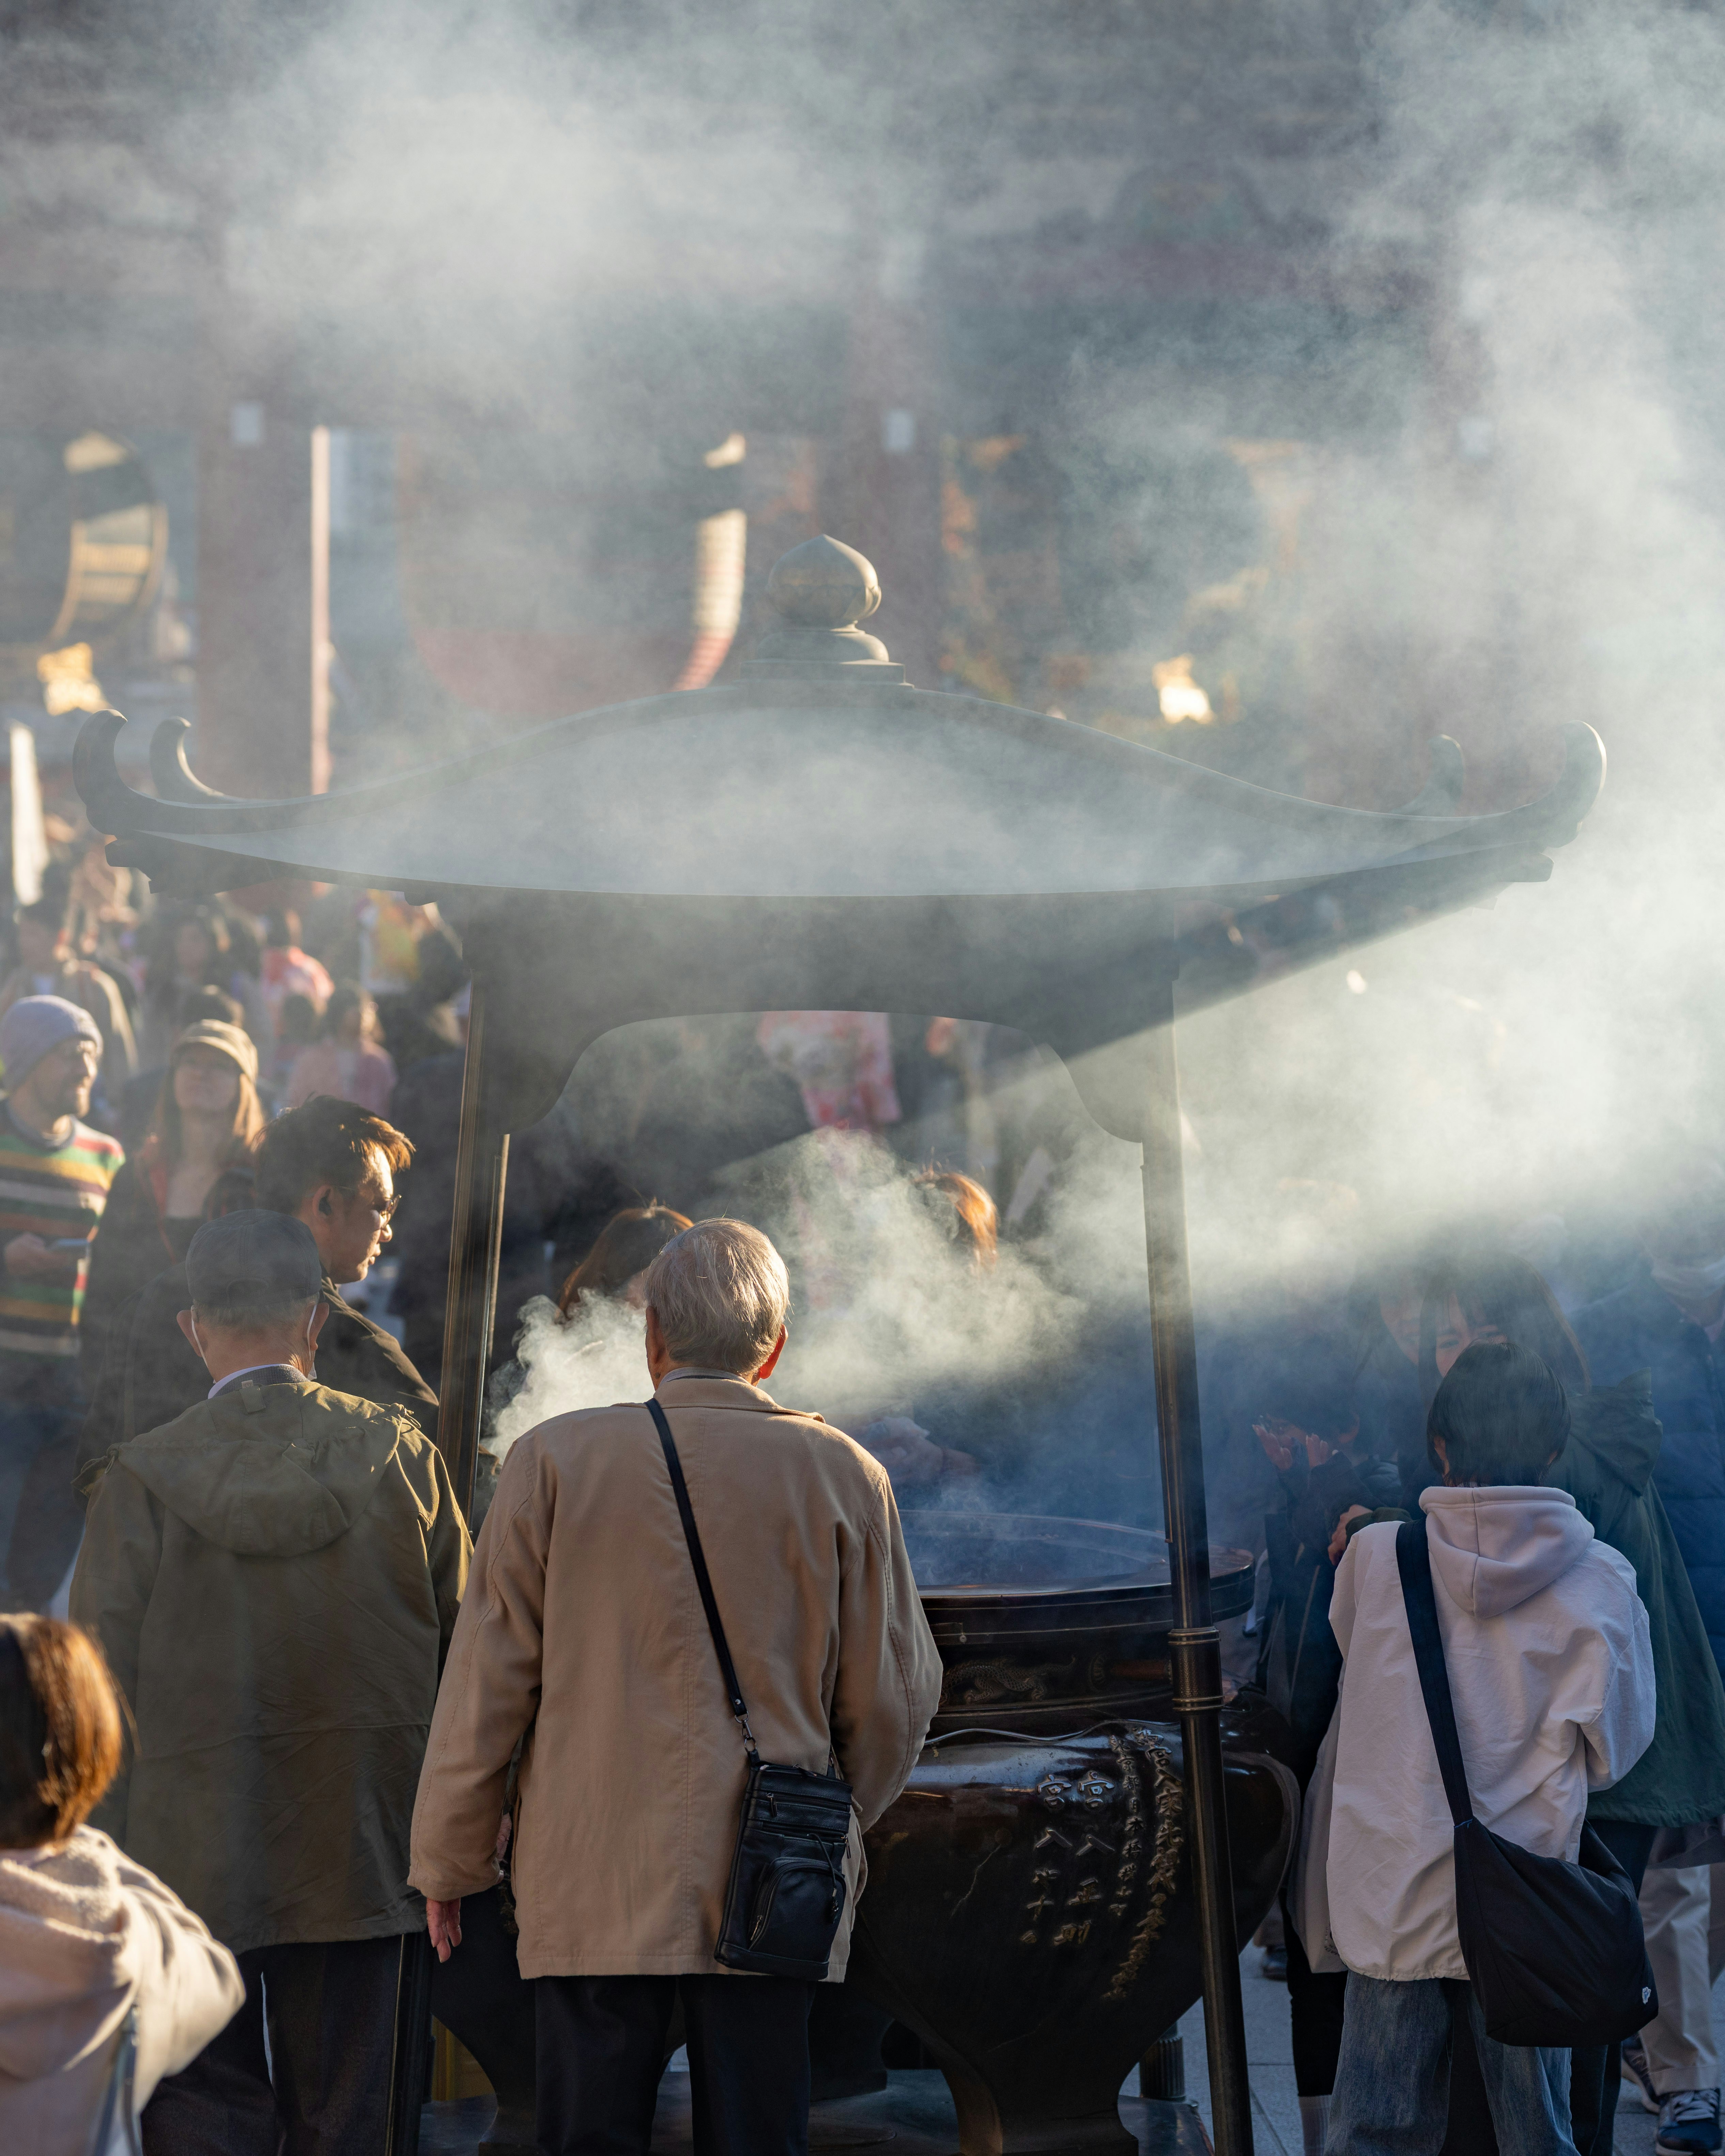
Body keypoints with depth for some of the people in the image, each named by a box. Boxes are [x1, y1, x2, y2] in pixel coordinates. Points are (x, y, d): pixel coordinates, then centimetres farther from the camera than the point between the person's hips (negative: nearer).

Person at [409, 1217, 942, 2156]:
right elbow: (893, 1699, 7)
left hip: (593, 1890, -1)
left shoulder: (557, 1461, -2)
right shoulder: (844, 1477, 1)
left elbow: (486, 1682, 1)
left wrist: (448, 1861, 11)